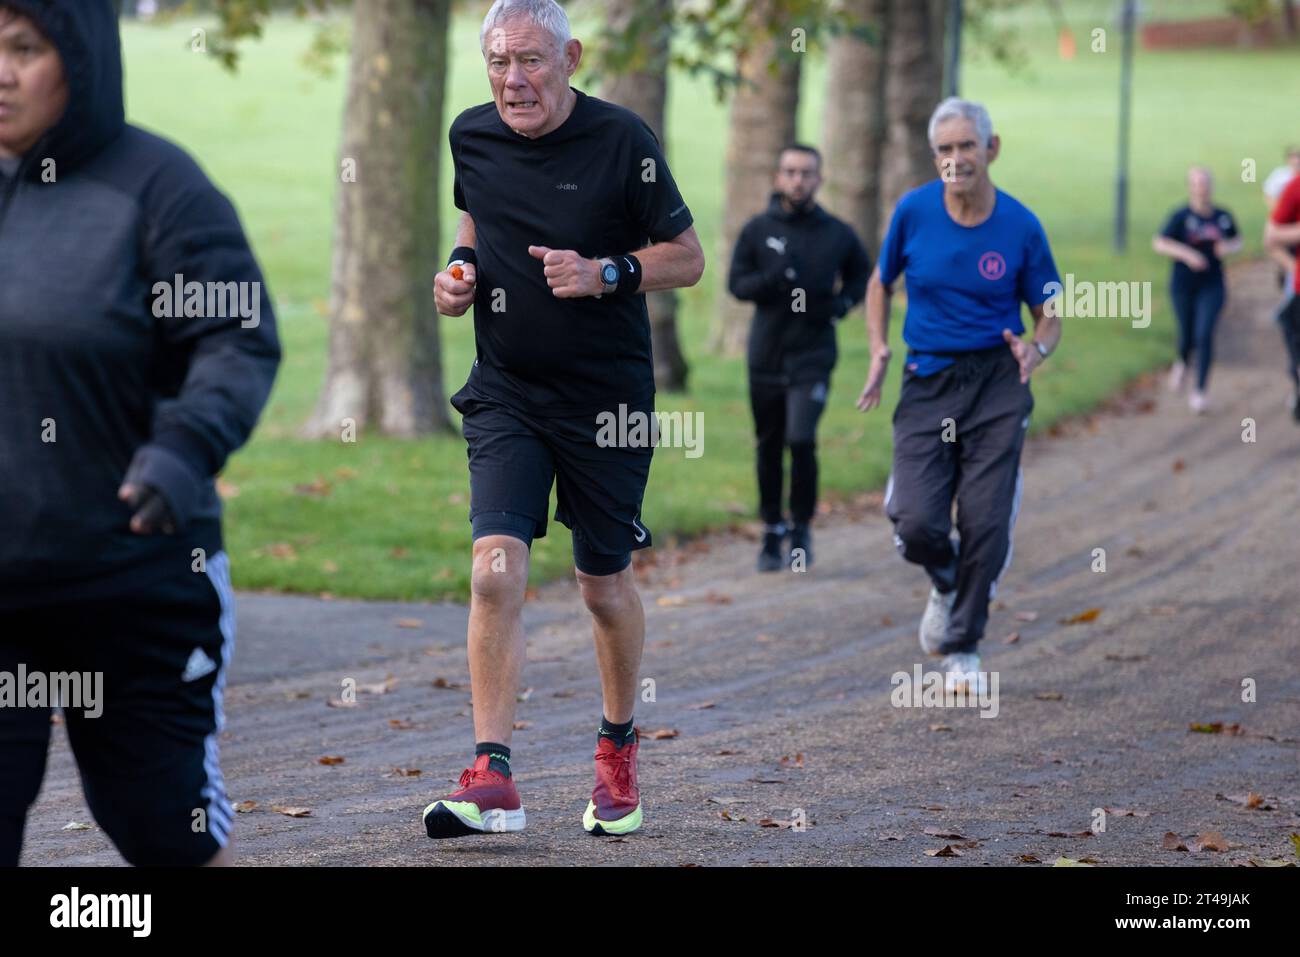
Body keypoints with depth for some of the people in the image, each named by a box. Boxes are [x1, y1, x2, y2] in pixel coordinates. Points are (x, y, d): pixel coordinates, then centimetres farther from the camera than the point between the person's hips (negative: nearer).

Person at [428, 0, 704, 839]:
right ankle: (493, 780, -13)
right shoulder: (471, 137, 1)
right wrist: (463, 267, 2)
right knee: (496, 572, -13)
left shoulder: (621, 140, -12)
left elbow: (687, 258, -5)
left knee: (606, 585, 10)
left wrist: (603, 273, -20)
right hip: (506, 393, 2)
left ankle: (619, 748, 34)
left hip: (608, 400, -2)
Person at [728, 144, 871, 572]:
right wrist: (771, 279, -20)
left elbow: (862, 275, 17)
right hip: (765, 355, 2)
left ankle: (802, 527, 1)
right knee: (769, 446, 9)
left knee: (801, 440, -16)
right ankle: (772, 532, 24)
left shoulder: (838, 234, 2)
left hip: (813, 357, -1)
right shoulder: (758, 230, 1)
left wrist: (843, 303, -2)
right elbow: (736, 283, 0)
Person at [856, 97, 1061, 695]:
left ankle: (962, 649, 14)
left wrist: (1036, 350, -16)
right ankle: (947, 586, 25)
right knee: (915, 524, -12)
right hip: (927, 382, 1)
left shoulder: (1021, 227, -3)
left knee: (985, 522, -6)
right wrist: (879, 353, 1)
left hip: (996, 383, -1)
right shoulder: (914, 211, -1)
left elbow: (1048, 315, 7)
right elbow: (881, 283, 15)